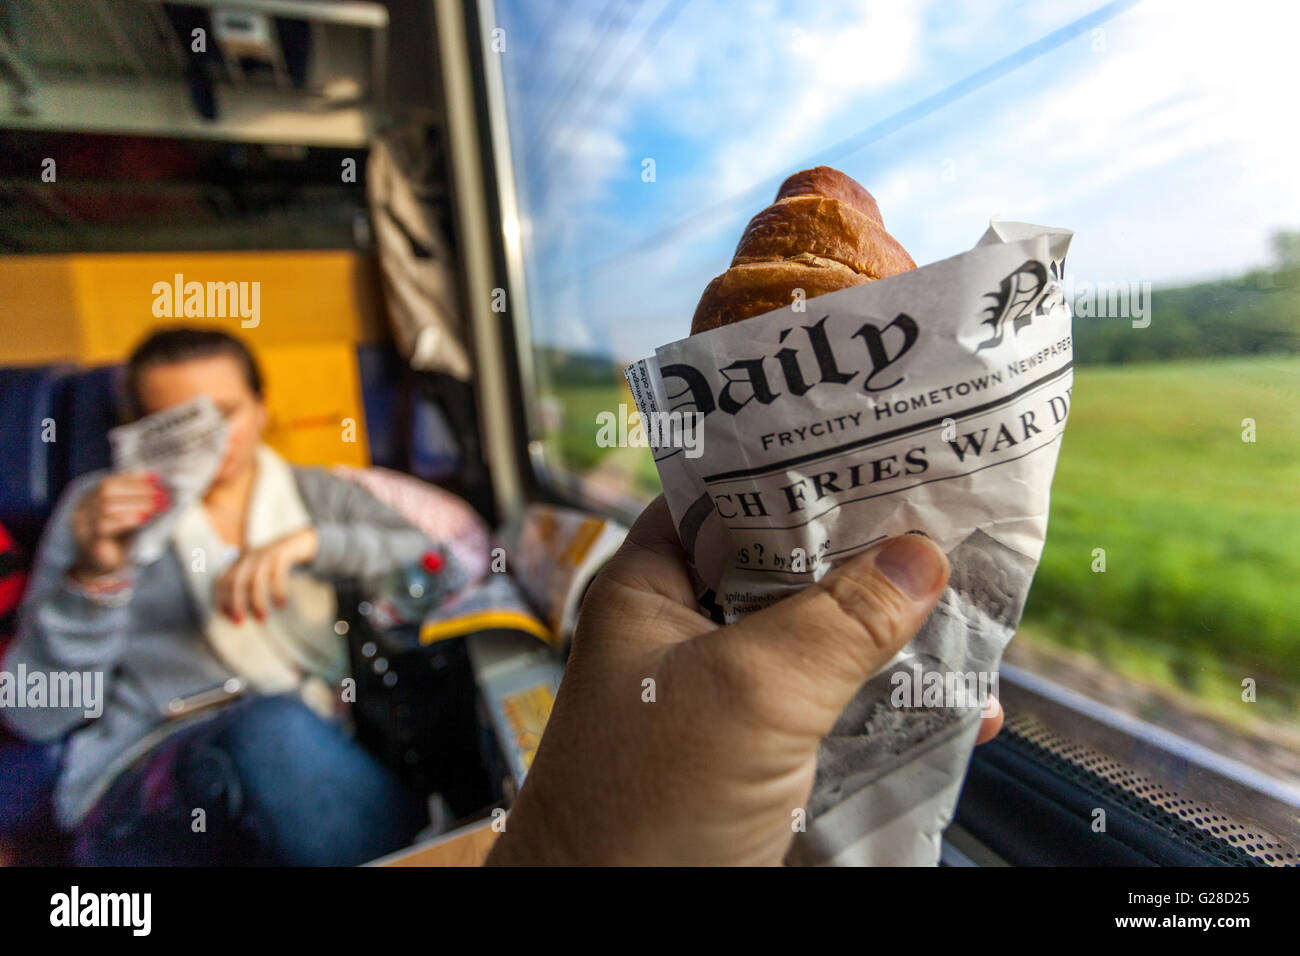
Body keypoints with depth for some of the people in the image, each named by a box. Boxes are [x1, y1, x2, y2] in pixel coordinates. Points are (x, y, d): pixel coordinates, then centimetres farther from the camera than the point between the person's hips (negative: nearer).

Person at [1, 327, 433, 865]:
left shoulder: (315, 493, 14)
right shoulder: (100, 509, 12)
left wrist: (313, 543, -16)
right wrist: (94, 578, -10)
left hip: (322, 739, 1)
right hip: (143, 776, 0)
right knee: (275, 725, -32)